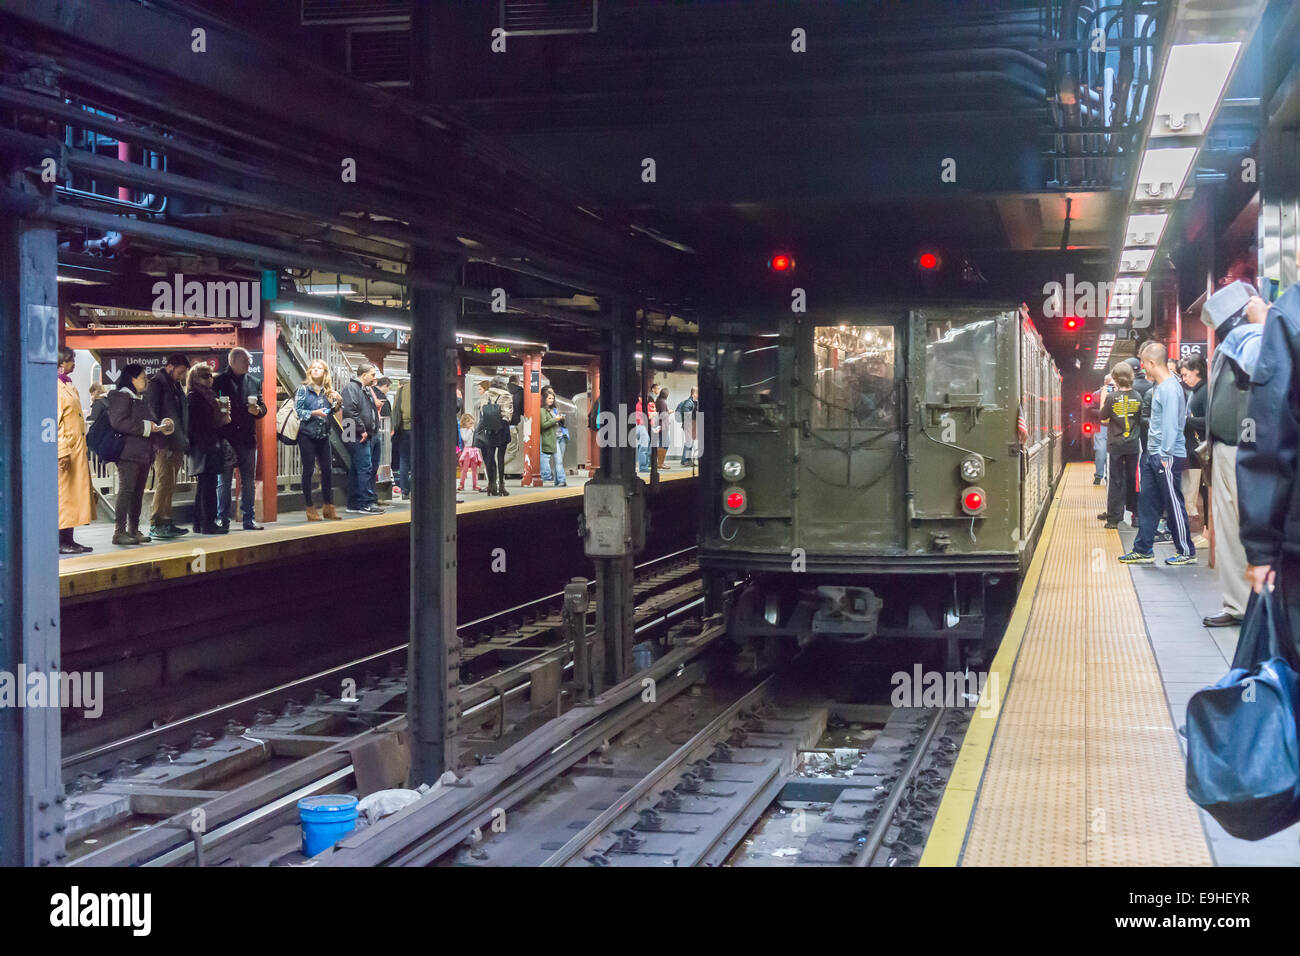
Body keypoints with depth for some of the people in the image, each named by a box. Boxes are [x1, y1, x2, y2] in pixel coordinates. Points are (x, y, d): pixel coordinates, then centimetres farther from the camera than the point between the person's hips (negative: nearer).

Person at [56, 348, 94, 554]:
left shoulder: (70, 386, 18)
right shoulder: (55, 387, -11)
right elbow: (55, 422, -17)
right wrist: (62, 452, -22)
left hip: (77, 448, 9)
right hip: (66, 448, -9)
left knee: (76, 492, 9)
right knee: (63, 493, -7)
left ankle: (69, 540, 14)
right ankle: (61, 542, -4)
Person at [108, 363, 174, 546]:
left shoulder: (141, 399, 22)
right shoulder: (121, 397, -8)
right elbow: (118, 422, -21)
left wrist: (158, 427, 12)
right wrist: (146, 427, -17)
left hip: (143, 454, 10)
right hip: (128, 453, -9)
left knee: (138, 492, 11)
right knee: (126, 491, -11)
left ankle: (134, 530, 16)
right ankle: (119, 532, -11)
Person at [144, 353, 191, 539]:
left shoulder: (176, 385, 20)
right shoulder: (156, 384, -6)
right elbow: (153, 414, -14)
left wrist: (184, 442, 17)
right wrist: (161, 441, -19)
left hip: (176, 445, 9)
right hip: (164, 445, -9)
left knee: (169, 486, 11)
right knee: (164, 484, -11)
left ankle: (166, 522, 15)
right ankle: (155, 525, -9)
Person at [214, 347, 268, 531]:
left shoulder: (254, 383, 13)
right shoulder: (219, 381, 0)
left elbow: (262, 407, 14)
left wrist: (257, 410, -7)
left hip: (247, 438, 4)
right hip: (226, 439, -4)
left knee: (249, 482, 6)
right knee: (224, 482, 2)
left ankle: (248, 519, 12)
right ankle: (223, 520, 7)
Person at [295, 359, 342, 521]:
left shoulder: (328, 390, 10)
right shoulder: (303, 389, -3)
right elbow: (297, 411, -7)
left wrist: (338, 403, -3)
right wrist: (314, 413, -20)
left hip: (323, 435, 4)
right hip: (307, 434, -4)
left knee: (327, 469, 3)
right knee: (308, 470, -1)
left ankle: (328, 506, 12)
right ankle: (310, 509, 5)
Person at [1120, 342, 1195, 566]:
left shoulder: (1170, 388, -16)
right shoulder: (1159, 387, 13)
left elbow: (1170, 425, -20)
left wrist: (1165, 455, -20)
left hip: (1167, 457, -10)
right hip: (1153, 455, 10)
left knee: (1174, 505, -1)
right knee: (1147, 503, 11)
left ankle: (1187, 552, 8)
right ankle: (1143, 550, 16)